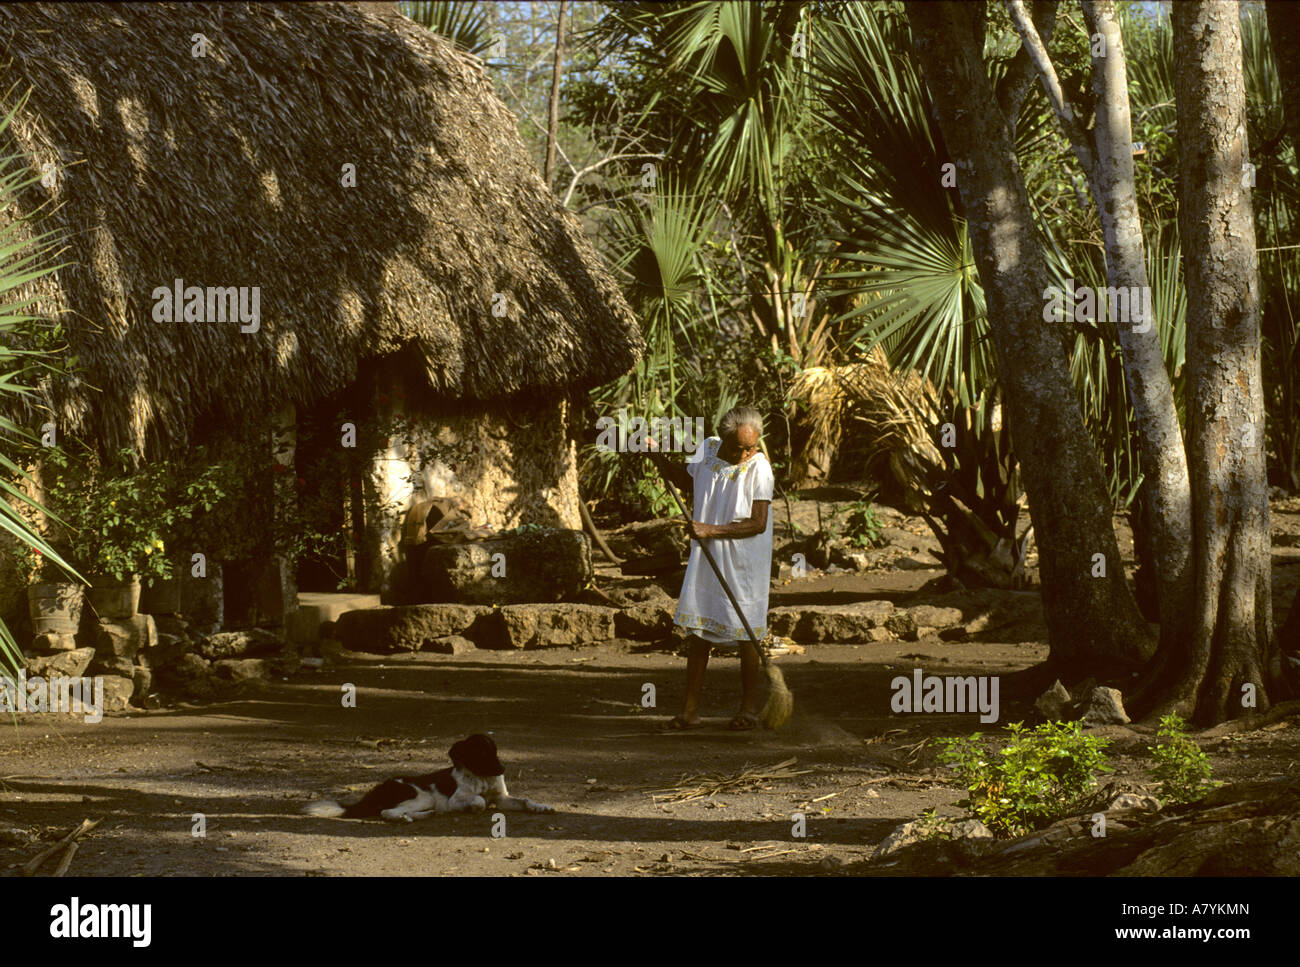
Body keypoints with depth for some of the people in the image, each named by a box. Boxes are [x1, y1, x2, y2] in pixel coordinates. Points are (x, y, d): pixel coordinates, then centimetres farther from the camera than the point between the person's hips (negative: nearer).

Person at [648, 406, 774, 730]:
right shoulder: (707, 450, 1)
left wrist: (712, 530, -22)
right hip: (706, 558, 5)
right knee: (697, 633, 5)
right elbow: (686, 479, 23)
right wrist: (657, 456, 10)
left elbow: (758, 523, -17)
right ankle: (690, 711, 10)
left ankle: (749, 708, 16)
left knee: (745, 635, 2)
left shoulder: (759, 468, -15)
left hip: (743, 563, -5)